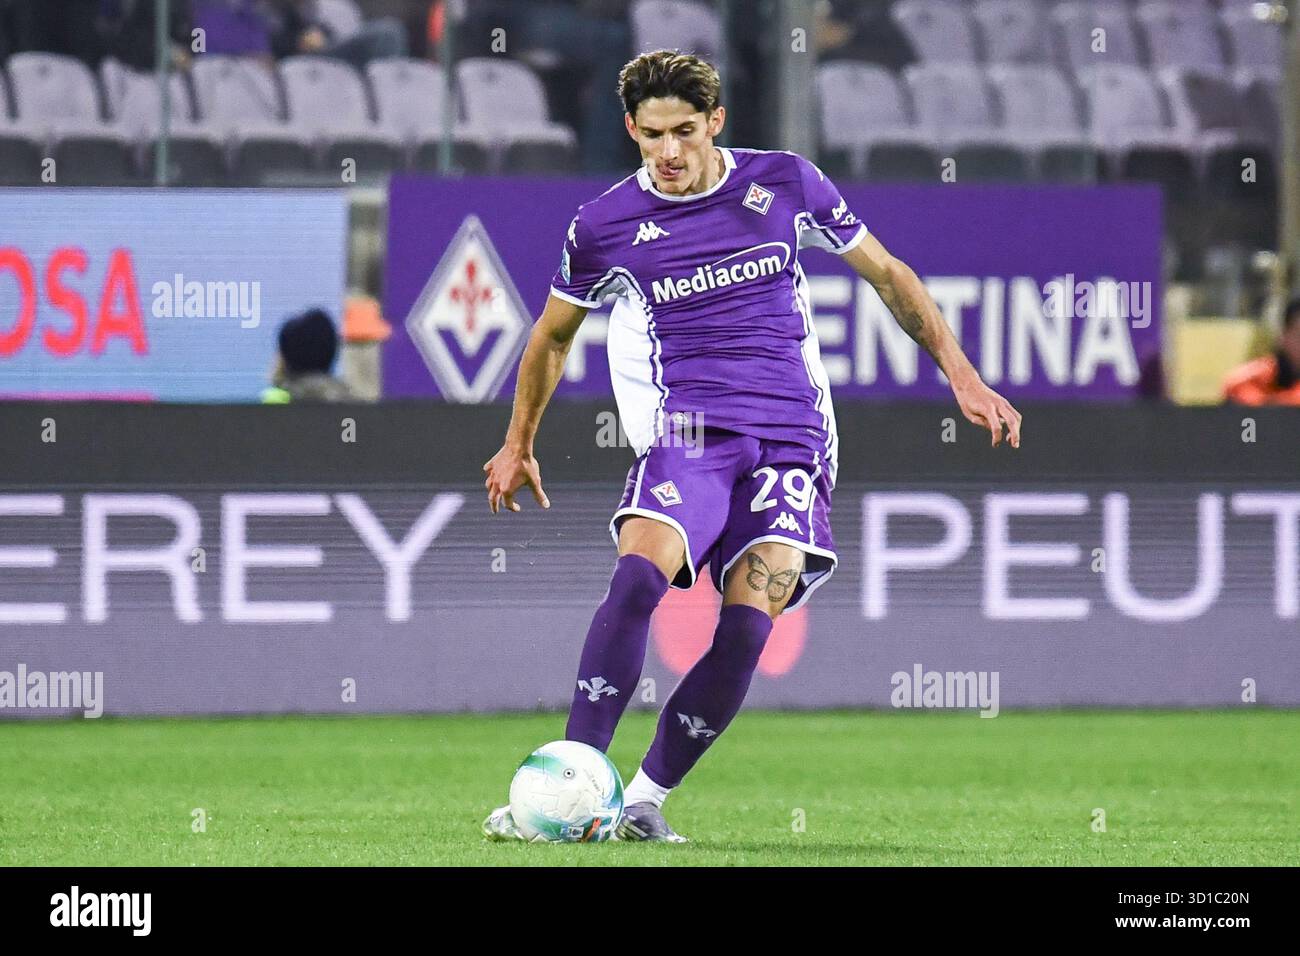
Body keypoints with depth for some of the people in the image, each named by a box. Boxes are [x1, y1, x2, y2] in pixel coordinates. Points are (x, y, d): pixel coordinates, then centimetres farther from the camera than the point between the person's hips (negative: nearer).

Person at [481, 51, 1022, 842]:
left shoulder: (786, 185, 4)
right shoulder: (606, 226, 3)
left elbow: (888, 274, 16)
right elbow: (554, 334, 22)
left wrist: (963, 376, 12)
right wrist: (519, 445, 29)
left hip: (792, 441, 1)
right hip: (688, 434, -1)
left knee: (747, 627, -19)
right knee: (638, 575, -29)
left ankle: (646, 799, -7)